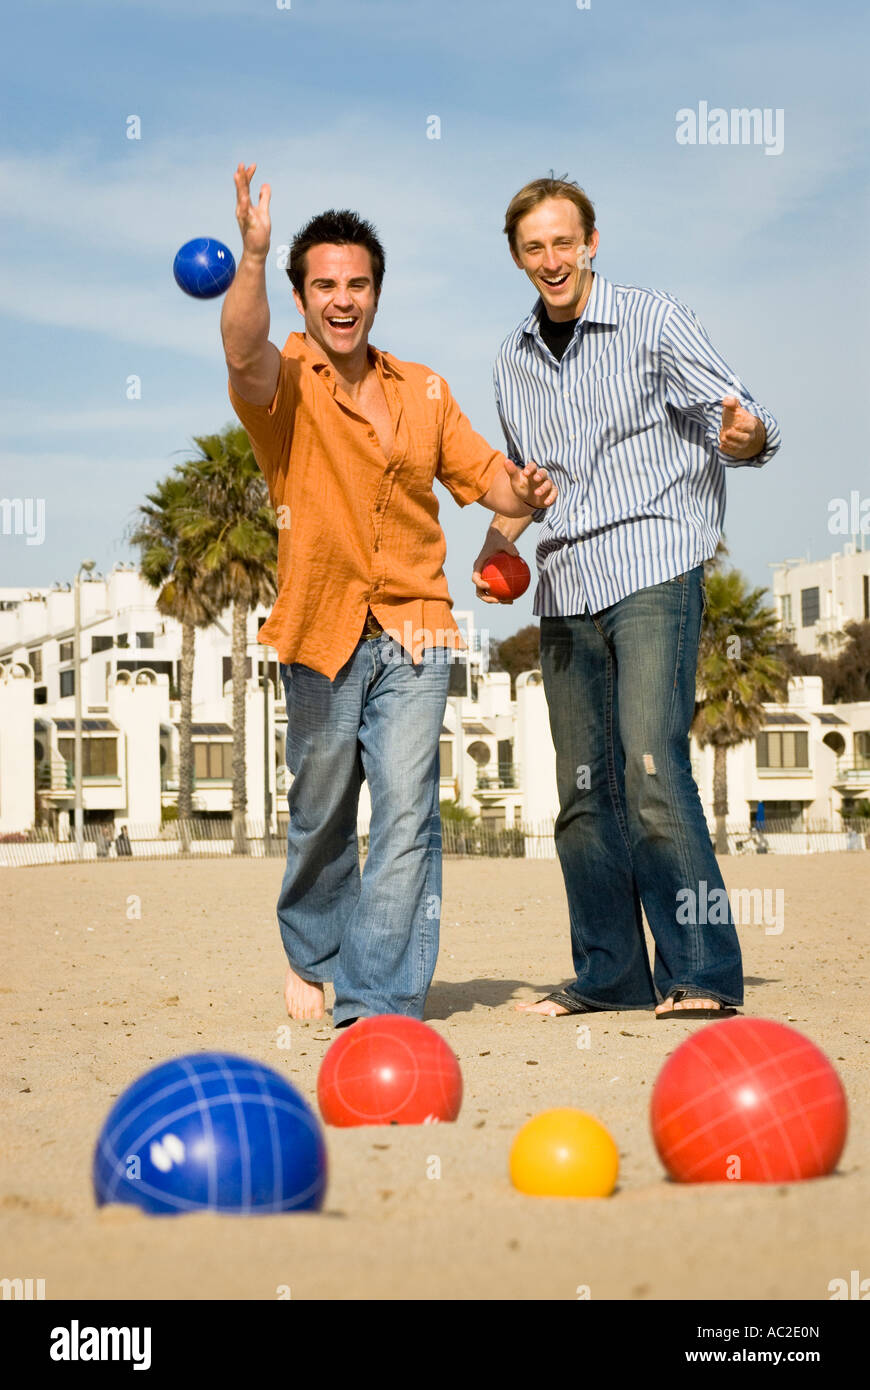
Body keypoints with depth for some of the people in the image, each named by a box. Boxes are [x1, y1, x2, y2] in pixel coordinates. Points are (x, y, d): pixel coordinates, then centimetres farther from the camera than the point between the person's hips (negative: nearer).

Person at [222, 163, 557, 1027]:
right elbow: (244, 350, -26)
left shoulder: (424, 390, 12)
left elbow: (483, 475, 16)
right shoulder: (283, 383, -3)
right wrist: (253, 254, -42)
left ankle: (379, 1001, -6)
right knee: (321, 815, 12)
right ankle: (312, 956, 37)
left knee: (406, 816, -9)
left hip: (413, 631, 2)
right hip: (320, 631, -2)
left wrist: (522, 492, -7)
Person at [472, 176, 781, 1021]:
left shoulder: (653, 322, 1)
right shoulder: (513, 362, 16)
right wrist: (496, 546, 11)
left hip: (652, 570, -6)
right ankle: (610, 973, 15)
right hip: (566, 588, 6)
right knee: (583, 788, 6)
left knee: (651, 769, -17)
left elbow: (735, 416, -3)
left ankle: (702, 975, -13)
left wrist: (743, 435, -27)